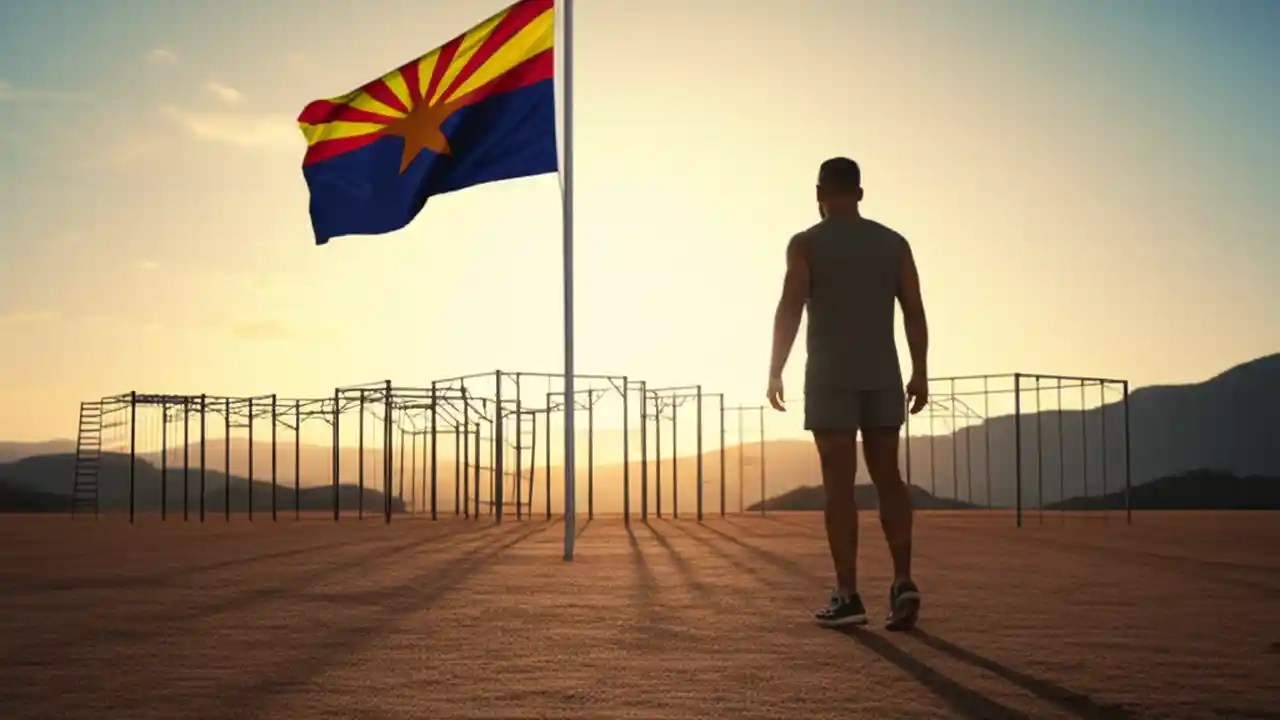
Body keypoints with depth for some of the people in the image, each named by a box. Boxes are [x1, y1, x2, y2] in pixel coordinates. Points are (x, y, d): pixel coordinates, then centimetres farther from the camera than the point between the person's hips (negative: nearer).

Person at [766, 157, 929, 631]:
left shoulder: (806, 244, -3)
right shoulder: (893, 243, 8)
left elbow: (789, 309, -12)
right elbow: (914, 310, 3)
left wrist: (774, 372, -6)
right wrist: (919, 374, 8)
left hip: (830, 379, -3)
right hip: (882, 377, 3)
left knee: (839, 485, 0)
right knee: (887, 478, 10)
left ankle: (848, 596, -1)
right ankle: (902, 581, -5)